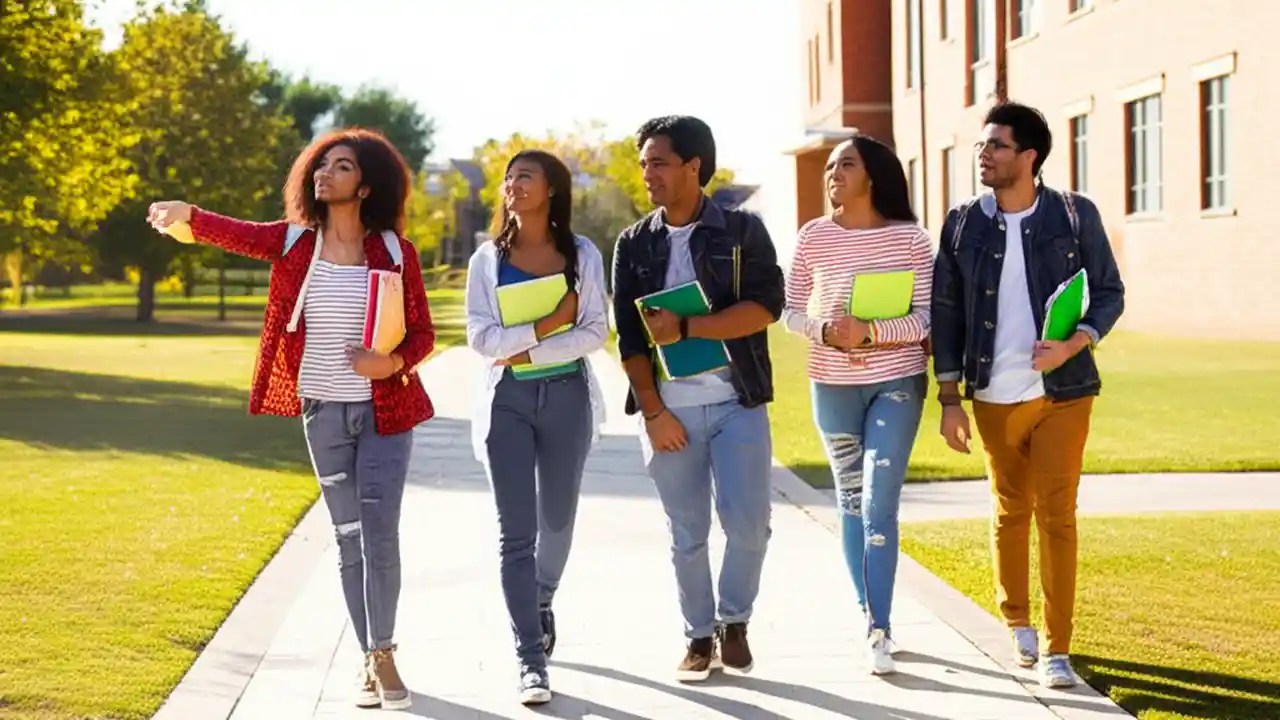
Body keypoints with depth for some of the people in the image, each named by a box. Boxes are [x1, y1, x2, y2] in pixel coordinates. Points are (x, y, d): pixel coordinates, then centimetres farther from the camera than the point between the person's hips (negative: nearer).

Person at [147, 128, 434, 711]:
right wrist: (186, 214, -38)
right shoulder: (294, 242, 1)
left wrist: (393, 363, -22)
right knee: (349, 538, 8)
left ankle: (382, 654, 7)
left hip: (384, 411, -2)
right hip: (323, 411, 2)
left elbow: (423, 334, 0)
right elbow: (236, 234, -17)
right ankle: (371, 660, 18)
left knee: (380, 535, -7)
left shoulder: (395, 252, -3)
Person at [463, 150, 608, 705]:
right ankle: (531, 660, -5)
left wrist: (529, 350, -14)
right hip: (508, 399, -1)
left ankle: (541, 604, 44)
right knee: (516, 531, -6)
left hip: (567, 396, 1)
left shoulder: (582, 255, 2)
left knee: (557, 519, 13)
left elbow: (596, 332, -5)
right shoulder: (488, 259, 3)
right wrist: (548, 324, -14)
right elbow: (481, 336, -6)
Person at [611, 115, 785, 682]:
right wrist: (653, 411, -7)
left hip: (738, 403, -1)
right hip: (669, 409, 2)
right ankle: (699, 636, 19)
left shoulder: (742, 231, 1)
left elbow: (766, 307, -12)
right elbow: (630, 336, 2)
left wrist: (685, 328, -18)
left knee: (748, 524, -6)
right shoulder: (634, 245, 7)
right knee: (688, 533, 6)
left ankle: (734, 622, 16)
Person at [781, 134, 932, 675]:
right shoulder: (813, 237, 1)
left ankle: (878, 631, -9)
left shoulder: (909, 239, -5)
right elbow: (791, 311, 5)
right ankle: (870, 617, 22)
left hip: (896, 381, -3)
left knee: (879, 505, -10)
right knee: (851, 501, 10)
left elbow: (925, 318, -8)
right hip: (833, 383, 3)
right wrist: (825, 330, -16)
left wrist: (870, 330, -23)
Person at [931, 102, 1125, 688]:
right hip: (994, 396, 2)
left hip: (1062, 391, -2)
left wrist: (1075, 343, -17)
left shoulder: (1075, 215, -4)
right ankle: (1017, 624, 31)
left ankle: (1056, 648, 1)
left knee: (1056, 513, -4)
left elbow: (1109, 293, 1)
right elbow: (946, 313, 4)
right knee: (1010, 512, 13)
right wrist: (949, 399, 1)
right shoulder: (963, 224, 0)